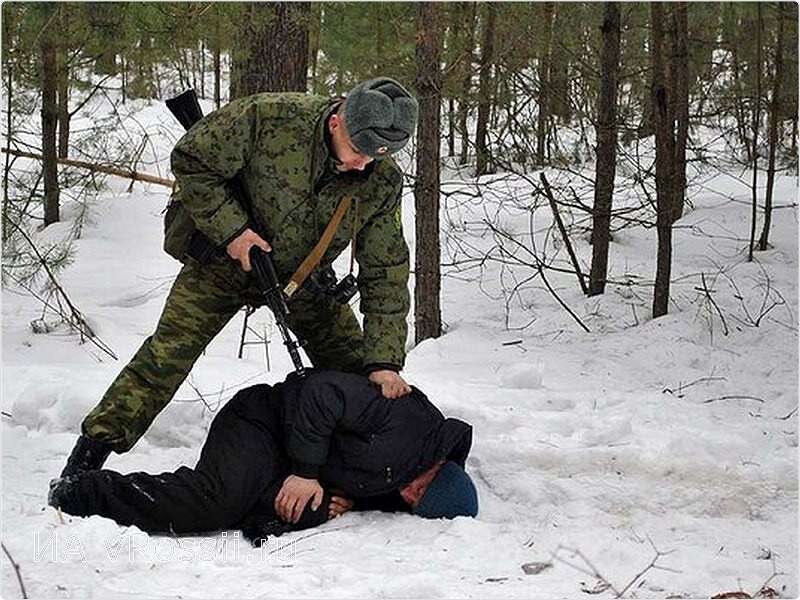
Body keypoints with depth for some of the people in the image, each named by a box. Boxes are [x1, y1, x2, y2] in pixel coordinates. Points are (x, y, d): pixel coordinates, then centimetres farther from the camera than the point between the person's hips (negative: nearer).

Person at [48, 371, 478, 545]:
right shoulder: (405, 423, -27)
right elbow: (325, 389, -29)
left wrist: (352, 500, -11)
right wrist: (305, 471, -27)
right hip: (262, 421, -7)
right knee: (212, 504, -31)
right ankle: (76, 493, -19)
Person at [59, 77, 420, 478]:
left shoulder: (384, 182, -21)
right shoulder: (268, 118, -32)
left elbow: (386, 275, -16)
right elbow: (191, 162, -20)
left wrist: (384, 361, -24)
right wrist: (229, 229, -26)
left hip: (302, 275, 3)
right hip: (225, 260, -3)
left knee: (355, 371, 2)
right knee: (167, 354, -12)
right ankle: (91, 453, -6)